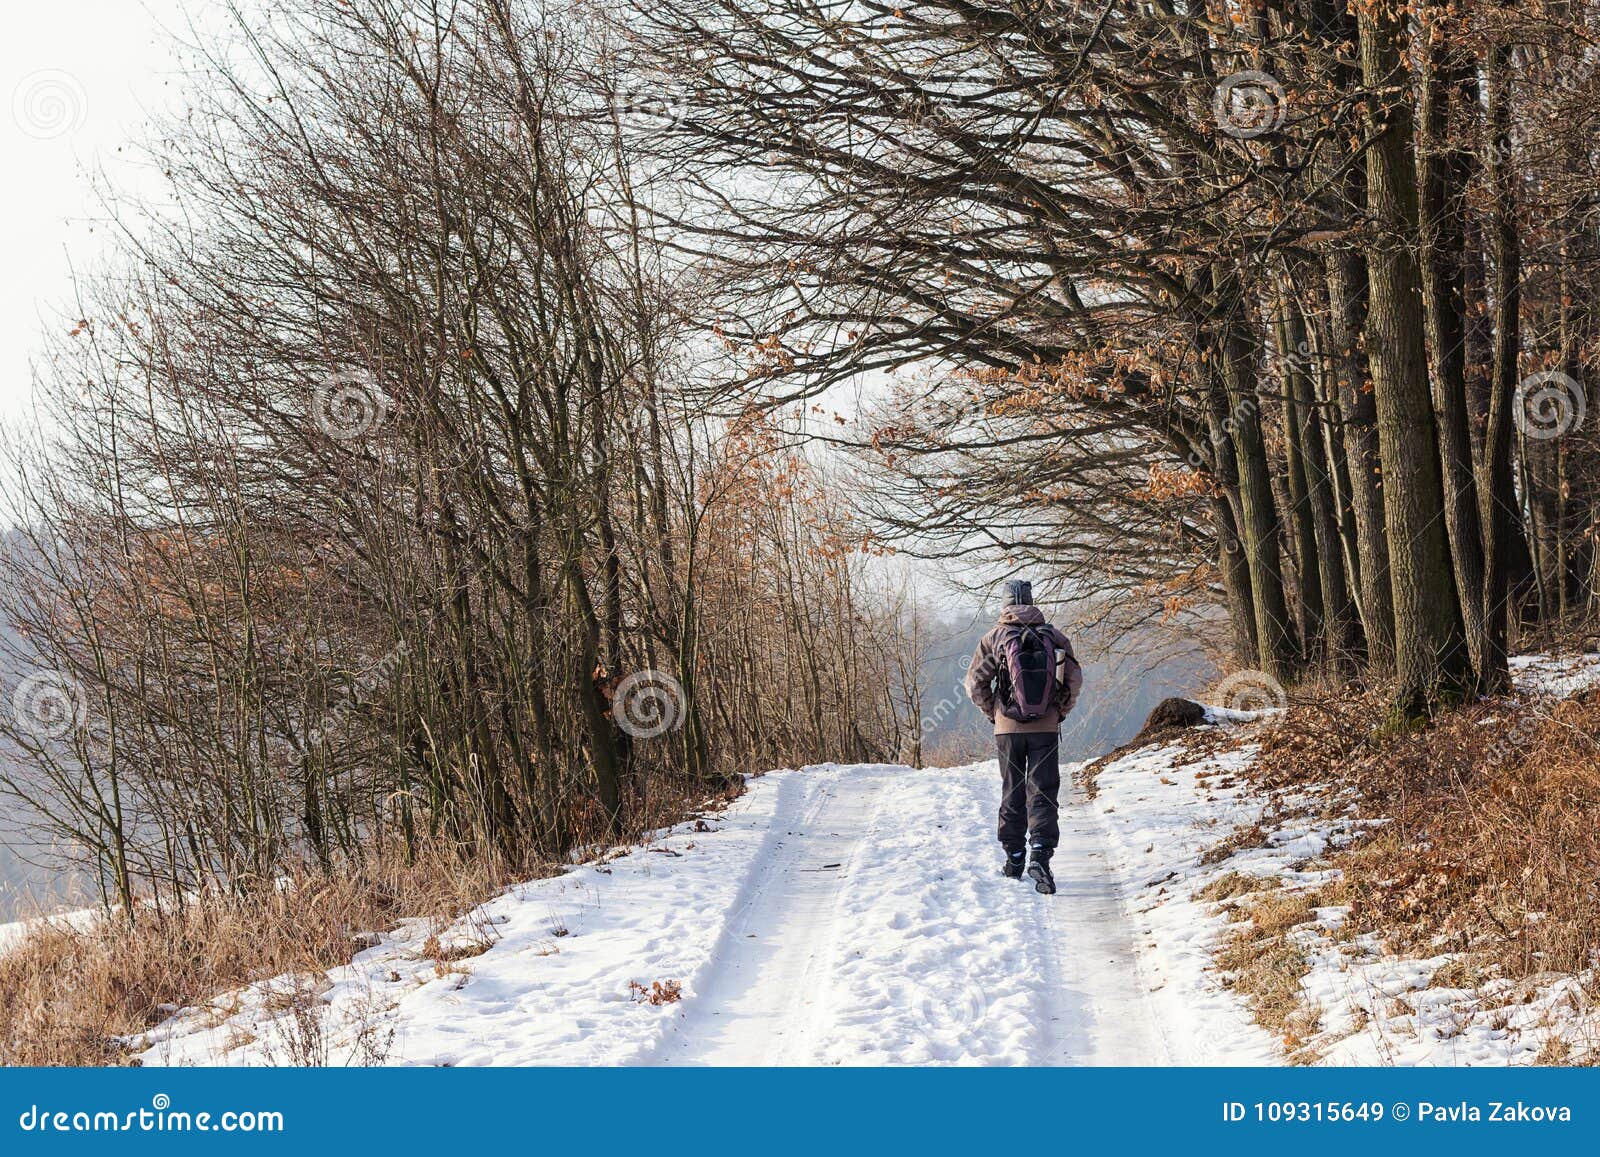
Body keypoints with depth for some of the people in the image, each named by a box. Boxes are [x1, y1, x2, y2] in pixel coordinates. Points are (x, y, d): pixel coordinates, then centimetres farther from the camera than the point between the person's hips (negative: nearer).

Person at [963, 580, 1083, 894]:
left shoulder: (994, 638, -4)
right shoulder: (1054, 637, -1)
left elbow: (974, 683, -3)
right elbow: (1075, 678, 1)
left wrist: (992, 711, 12)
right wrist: (1060, 711, 13)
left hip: (1007, 727, 0)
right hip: (1046, 728, 0)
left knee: (1012, 792, 13)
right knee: (1042, 792, 0)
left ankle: (1014, 858, 18)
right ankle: (1040, 854, -18)